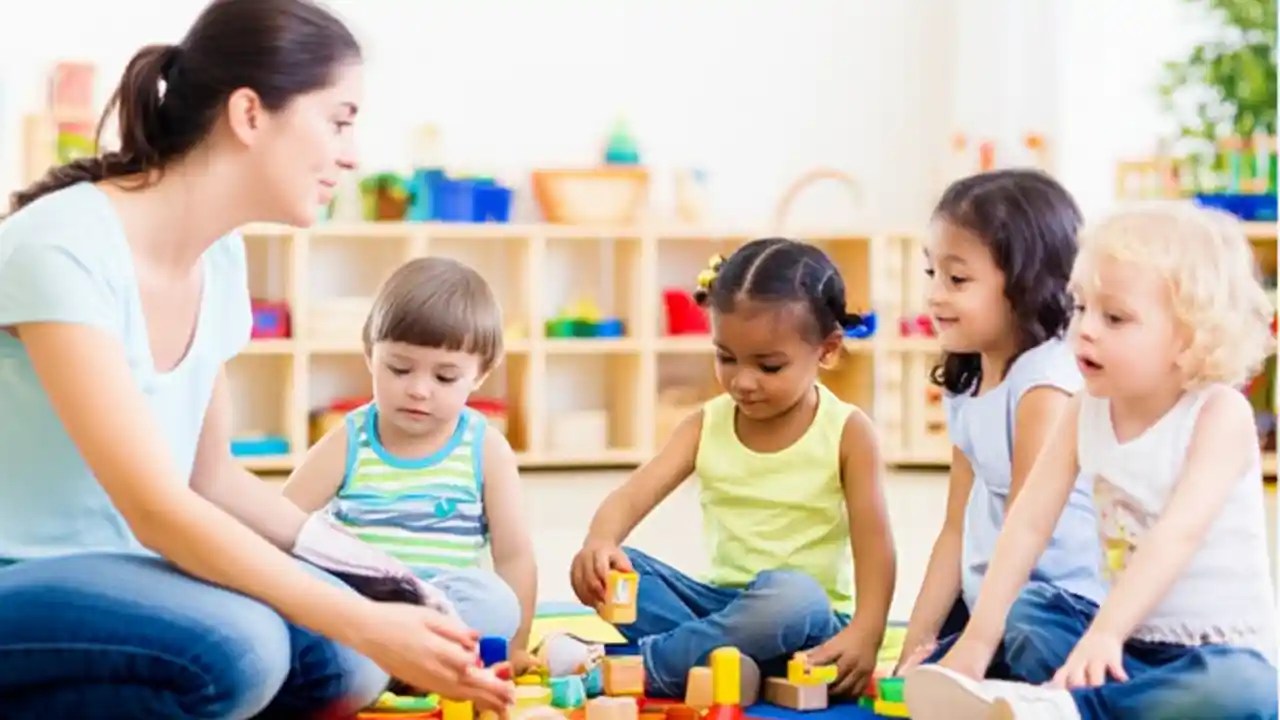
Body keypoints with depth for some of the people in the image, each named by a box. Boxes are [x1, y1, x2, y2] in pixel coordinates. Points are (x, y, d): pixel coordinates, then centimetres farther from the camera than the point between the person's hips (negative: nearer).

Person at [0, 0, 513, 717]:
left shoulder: (222, 256, 3)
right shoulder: (64, 248, -22)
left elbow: (211, 478, 12)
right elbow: (158, 509, -27)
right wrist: (365, 624, -29)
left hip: (112, 572, 8)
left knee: (342, 662, -10)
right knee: (235, 648, -31)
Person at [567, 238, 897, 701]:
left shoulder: (847, 432, -8)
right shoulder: (707, 425, 2)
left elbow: (873, 540, -14)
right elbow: (634, 494, -11)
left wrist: (864, 635, -31)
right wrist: (599, 543, -34)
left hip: (809, 616, -4)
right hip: (723, 602, 4)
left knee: (791, 594, -39)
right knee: (618, 569, -17)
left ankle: (643, 665, -26)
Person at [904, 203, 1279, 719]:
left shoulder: (1220, 413, -16)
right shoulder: (1086, 409, 0)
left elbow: (1178, 534, -29)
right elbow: (1029, 520, -6)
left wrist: (1105, 633, -40)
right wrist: (979, 635, -14)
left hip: (1220, 649, -6)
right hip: (1129, 636, 6)